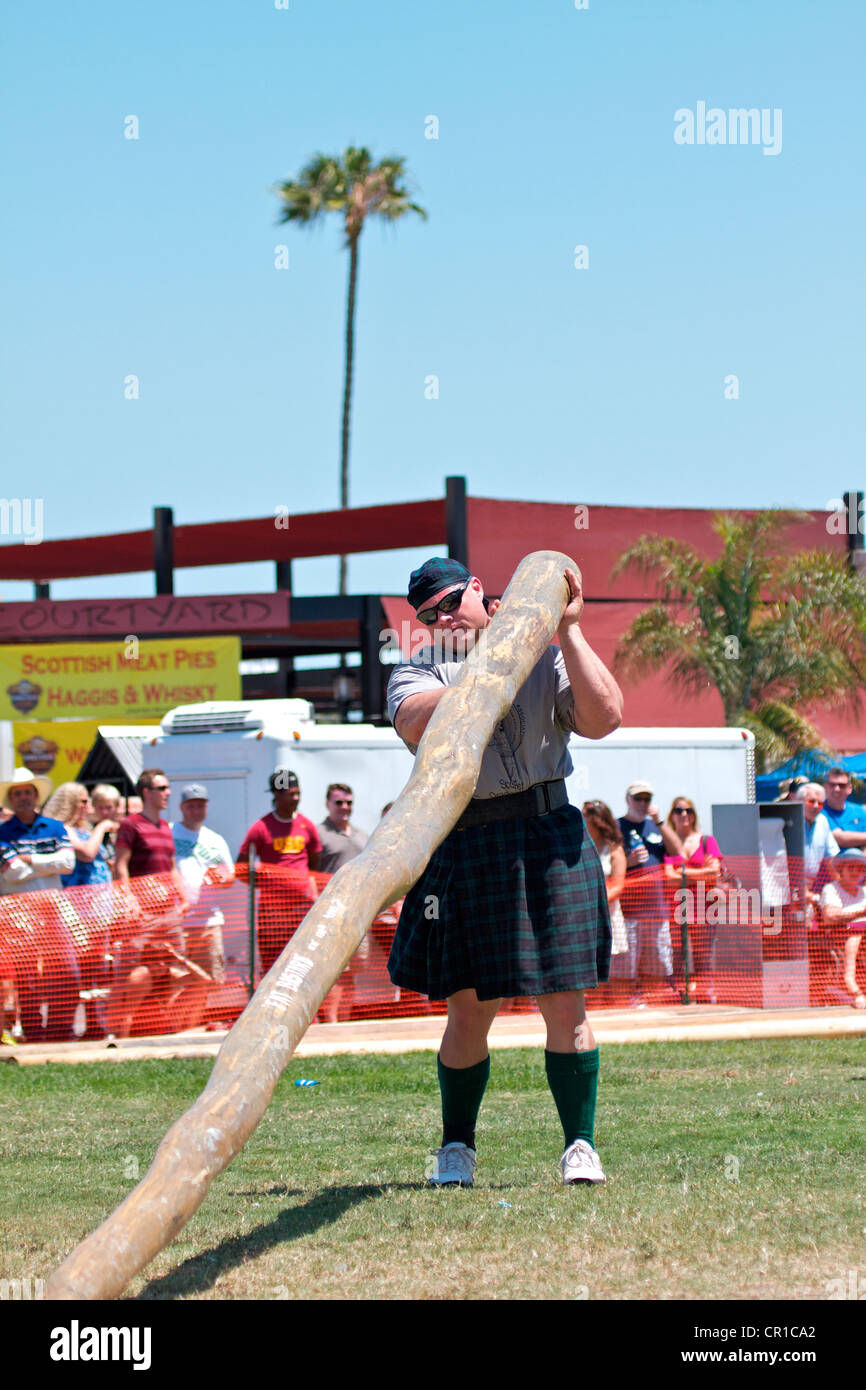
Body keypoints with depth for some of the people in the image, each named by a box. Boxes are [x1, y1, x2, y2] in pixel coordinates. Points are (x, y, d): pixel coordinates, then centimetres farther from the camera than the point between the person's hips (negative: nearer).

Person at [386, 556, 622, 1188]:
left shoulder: (547, 655, 9)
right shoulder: (417, 673, 10)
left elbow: (604, 717, -8)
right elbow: (417, 724, -14)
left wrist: (570, 631, -7)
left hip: (548, 837, 0)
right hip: (464, 849, 1)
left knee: (565, 1003, -2)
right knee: (468, 1010, 4)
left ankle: (580, 1143, 7)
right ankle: (457, 1147, 19)